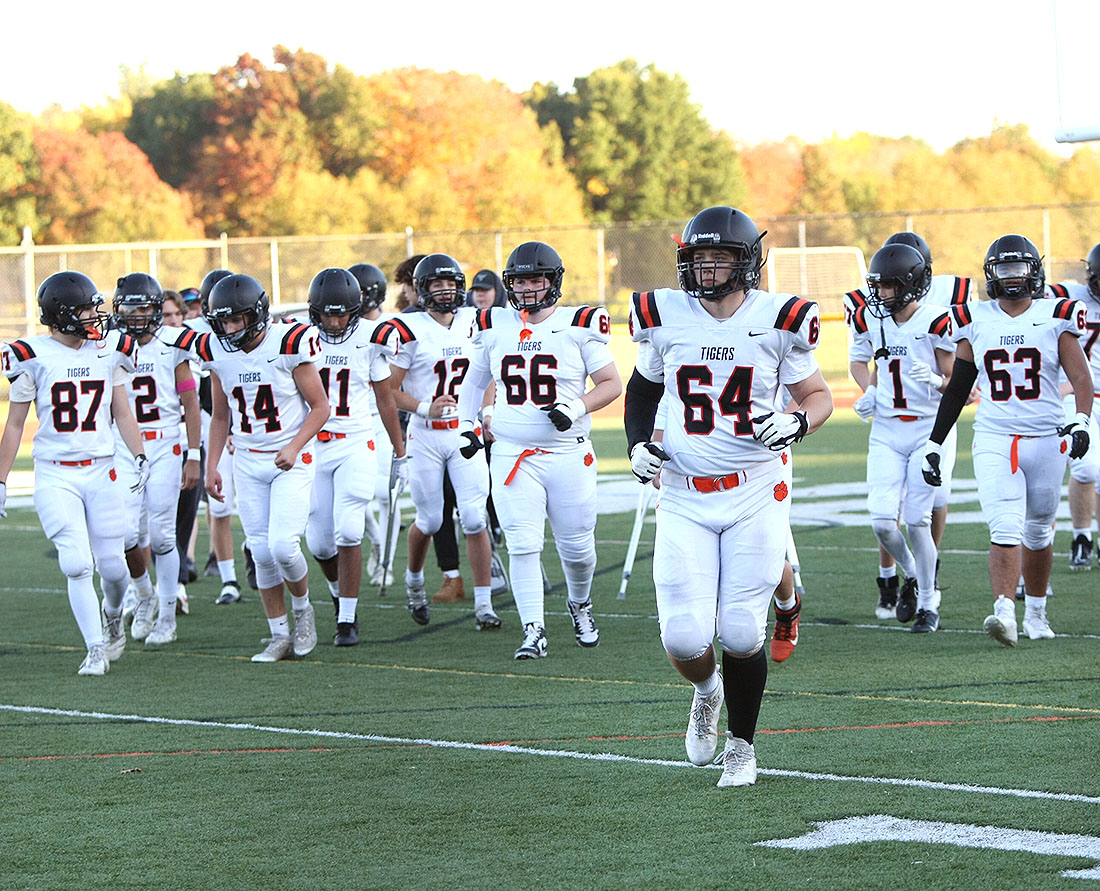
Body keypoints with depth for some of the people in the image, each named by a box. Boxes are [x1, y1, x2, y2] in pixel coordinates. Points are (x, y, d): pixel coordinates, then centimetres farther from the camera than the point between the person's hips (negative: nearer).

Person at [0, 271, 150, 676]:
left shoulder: (109, 350, 4)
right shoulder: (34, 357, -6)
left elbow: (122, 414, 11)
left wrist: (140, 456, -5)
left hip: (101, 472, 3)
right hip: (54, 475, -3)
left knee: (111, 565, 3)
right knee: (77, 564, -12)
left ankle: (112, 614, 36)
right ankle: (96, 648, 0)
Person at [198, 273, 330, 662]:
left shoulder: (289, 345, -16)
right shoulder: (217, 354, -1)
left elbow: (320, 408, -9)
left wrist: (294, 448, -21)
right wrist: (211, 465, 7)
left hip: (291, 460, -4)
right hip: (247, 462, 4)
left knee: (282, 546, -16)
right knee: (262, 554, 1)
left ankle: (302, 608, 12)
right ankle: (279, 636, 14)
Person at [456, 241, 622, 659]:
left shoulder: (577, 327, -3)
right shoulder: (495, 329, 7)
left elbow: (612, 384, 0)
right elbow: (475, 381, 25)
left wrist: (576, 408, -15)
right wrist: (466, 425, 15)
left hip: (568, 455, -2)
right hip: (511, 454, 2)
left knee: (576, 545, 7)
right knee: (523, 544, -9)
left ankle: (580, 604, 36)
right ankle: (533, 630, -4)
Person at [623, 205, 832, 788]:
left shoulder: (777, 320, -5)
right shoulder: (664, 318, 0)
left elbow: (818, 395, 7)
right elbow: (642, 387, 19)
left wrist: (798, 422, -15)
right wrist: (637, 443, 3)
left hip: (756, 494, -1)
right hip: (684, 498, 1)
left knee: (741, 635, -5)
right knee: (684, 638, -7)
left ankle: (741, 745, 20)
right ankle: (707, 689, 30)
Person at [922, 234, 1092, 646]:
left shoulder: (1056, 318, 1)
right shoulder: (975, 322, 6)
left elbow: (1081, 379, -4)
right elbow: (957, 387, 13)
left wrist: (1081, 422, -22)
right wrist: (934, 443, 12)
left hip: (1047, 439, 0)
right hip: (994, 439, 0)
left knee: (1037, 532, 12)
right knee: (1005, 529, -17)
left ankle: (1036, 611, 29)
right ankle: (1005, 613, -27)